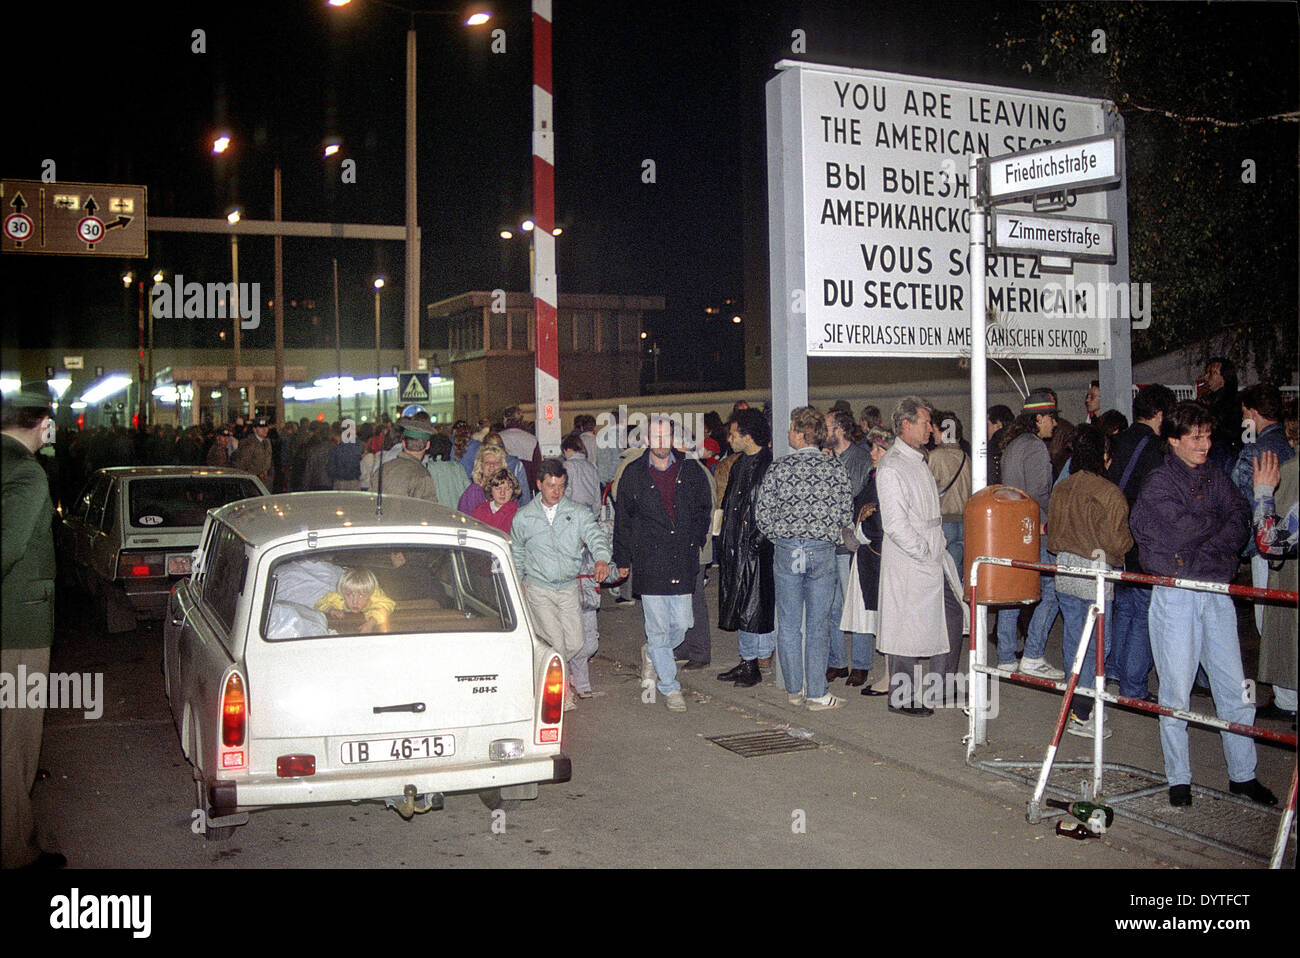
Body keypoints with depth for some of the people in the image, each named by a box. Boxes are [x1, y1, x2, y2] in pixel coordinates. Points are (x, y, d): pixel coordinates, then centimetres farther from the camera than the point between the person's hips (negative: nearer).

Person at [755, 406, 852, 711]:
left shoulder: (779, 468, -5)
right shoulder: (836, 467, -3)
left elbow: (762, 514, -3)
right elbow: (845, 514, -1)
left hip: (785, 551, 0)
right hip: (822, 552, 0)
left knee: (788, 625, 10)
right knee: (817, 626, 7)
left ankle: (793, 691, 19)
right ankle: (817, 694, 9)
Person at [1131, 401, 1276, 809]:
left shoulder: (1216, 476, 13)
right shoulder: (1158, 482, -3)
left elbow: (1241, 518, 2)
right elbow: (1183, 528, -15)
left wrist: (1207, 545, -13)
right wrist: (1219, 522, 1)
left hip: (1217, 591, 5)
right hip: (1175, 594, -4)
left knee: (1235, 689, 6)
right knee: (1176, 690, 0)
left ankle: (1243, 775, 18)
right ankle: (1178, 779, 12)